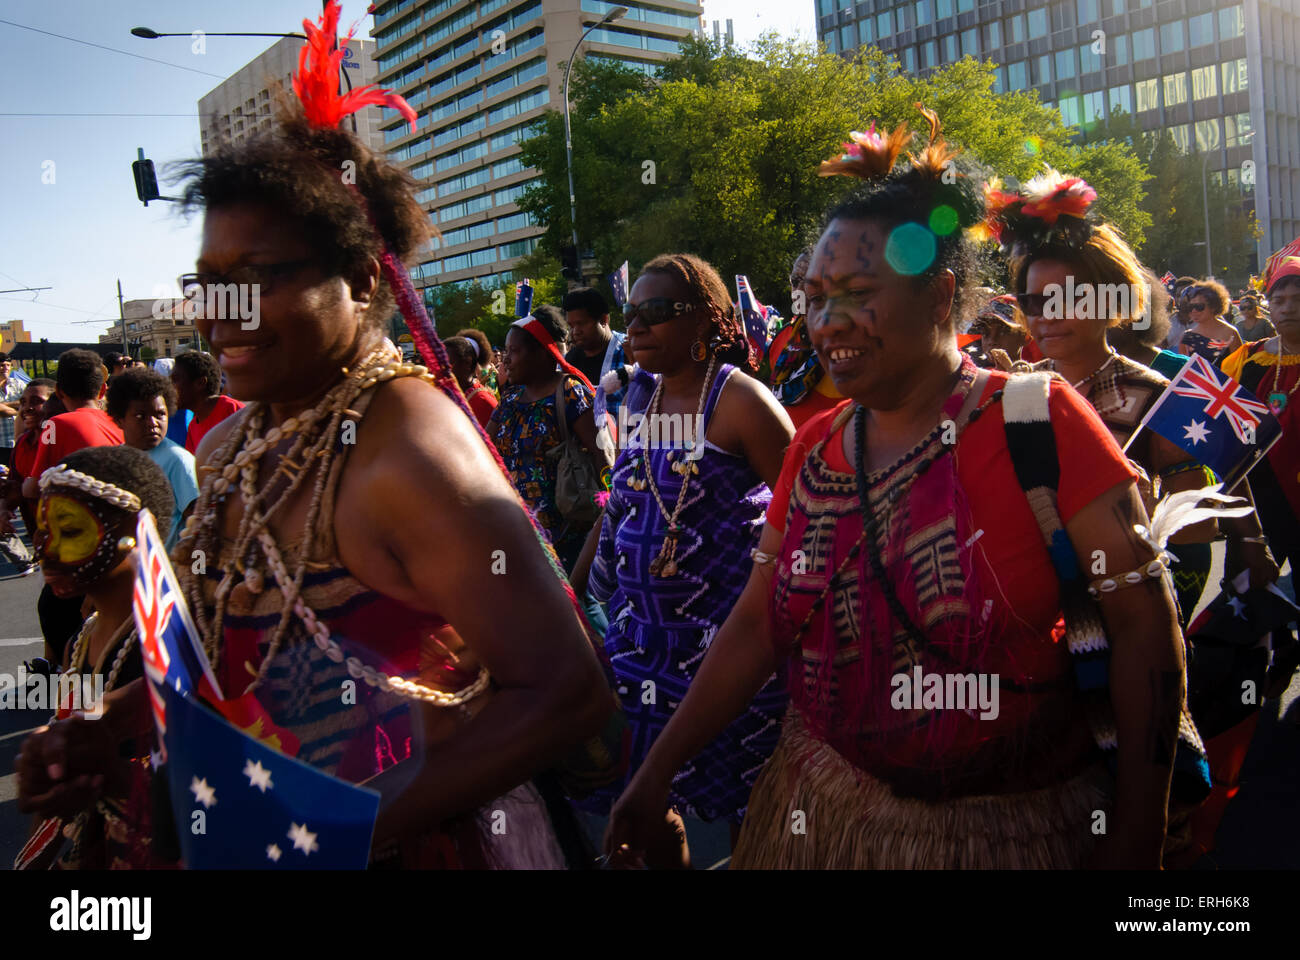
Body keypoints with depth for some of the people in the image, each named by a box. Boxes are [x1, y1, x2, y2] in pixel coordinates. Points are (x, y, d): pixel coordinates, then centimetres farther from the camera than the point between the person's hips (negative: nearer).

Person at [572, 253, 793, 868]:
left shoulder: (738, 398, -12)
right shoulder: (640, 401, 8)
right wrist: (574, 583, 15)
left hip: (727, 632, -6)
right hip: (644, 627, 7)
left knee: (744, 801, 6)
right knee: (638, 791, 13)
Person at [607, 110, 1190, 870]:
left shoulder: (1037, 421, -14)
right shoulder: (815, 448, 1)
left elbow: (1145, 622, -14)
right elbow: (758, 626, 3)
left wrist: (1140, 837, -13)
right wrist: (657, 773, 1)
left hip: (1011, 826, -4)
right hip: (825, 808, 5)